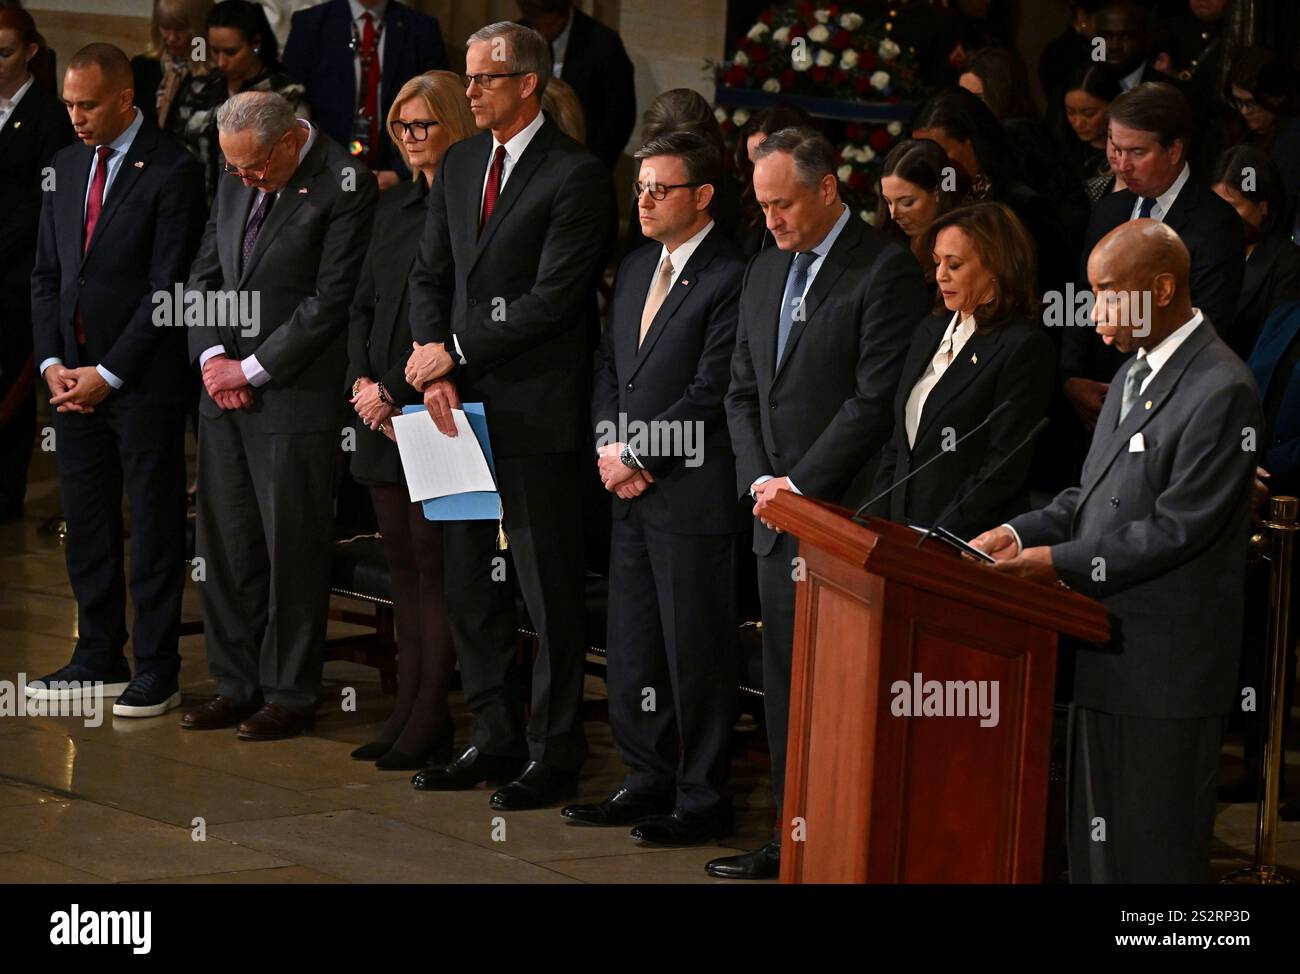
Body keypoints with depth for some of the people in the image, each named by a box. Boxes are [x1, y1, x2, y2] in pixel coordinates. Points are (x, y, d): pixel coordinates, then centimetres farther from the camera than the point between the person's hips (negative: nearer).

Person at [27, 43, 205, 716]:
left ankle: (157, 672, 6)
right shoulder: (67, 166, 12)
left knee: (153, 529, 1)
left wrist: (110, 373, -13)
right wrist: (51, 362, 1)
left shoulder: (171, 171, -10)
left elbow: (168, 288, -13)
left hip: (142, 380, -6)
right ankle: (100, 658, 20)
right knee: (86, 526, 11)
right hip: (74, 377, 6)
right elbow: (47, 273, 14)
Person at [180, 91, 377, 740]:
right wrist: (211, 354, -1)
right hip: (224, 392, 7)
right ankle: (236, 686, 18)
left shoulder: (345, 186, -12)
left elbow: (330, 301, -14)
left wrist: (253, 369, -11)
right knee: (225, 543, 9)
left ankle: (289, 694, 9)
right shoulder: (237, 180, 10)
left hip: (295, 395, -7)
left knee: (292, 547, 0)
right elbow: (204, 273, 16)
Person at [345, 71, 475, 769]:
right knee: (402, 562, 9)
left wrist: (395, 392, -13)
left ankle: (430, 723, -1)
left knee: (433, 561, -5)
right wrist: (361, 381, 2)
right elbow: (363, 305, 18)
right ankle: (407, 711, 13)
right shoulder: (394, 206, 16)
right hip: (381, 407, 8)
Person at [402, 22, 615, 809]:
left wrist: (456, 354, -11)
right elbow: (431, 276, 13)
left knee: (549, 590, -1)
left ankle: (555, 754, 7)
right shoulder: (460, 165, 13)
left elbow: (552, 300, -15)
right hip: (466, 404, 7)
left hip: (537, 413, -7)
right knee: (469, 586, 11)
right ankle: (496, 738, 22)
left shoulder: (577, 176, -10)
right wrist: (435, 368, -3)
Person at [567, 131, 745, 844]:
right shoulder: (634, 270, 15)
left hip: (693, 494, -8)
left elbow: (710, 396, -16)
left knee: (695, 652, -1)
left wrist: (635, 452, -12)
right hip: (631, 492, 8)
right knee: (630, 651, 12)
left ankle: (703, 800, 7)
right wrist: (608, 447, 0)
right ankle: (648, 782, 23)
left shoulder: (731, 280, -13)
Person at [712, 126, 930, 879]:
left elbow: (877, 399, -14)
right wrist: (759, 480, 3)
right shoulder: (766, 273, 16)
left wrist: (800, 486, -13)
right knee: (784, 683, 8)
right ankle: (793, 838, 14)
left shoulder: (886, 270, -9)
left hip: (847, 516, -7)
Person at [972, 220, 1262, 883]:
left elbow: (1176, 529, -20)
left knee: (1152, 852, -2)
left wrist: (1059, 562, -18)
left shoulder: (1220, 391, -18)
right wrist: (1021, 534, 3)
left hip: (1165, 662, -9)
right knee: (1096, 840, 15)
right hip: (1109, 652, 9)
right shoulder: (1136, 372, 13)